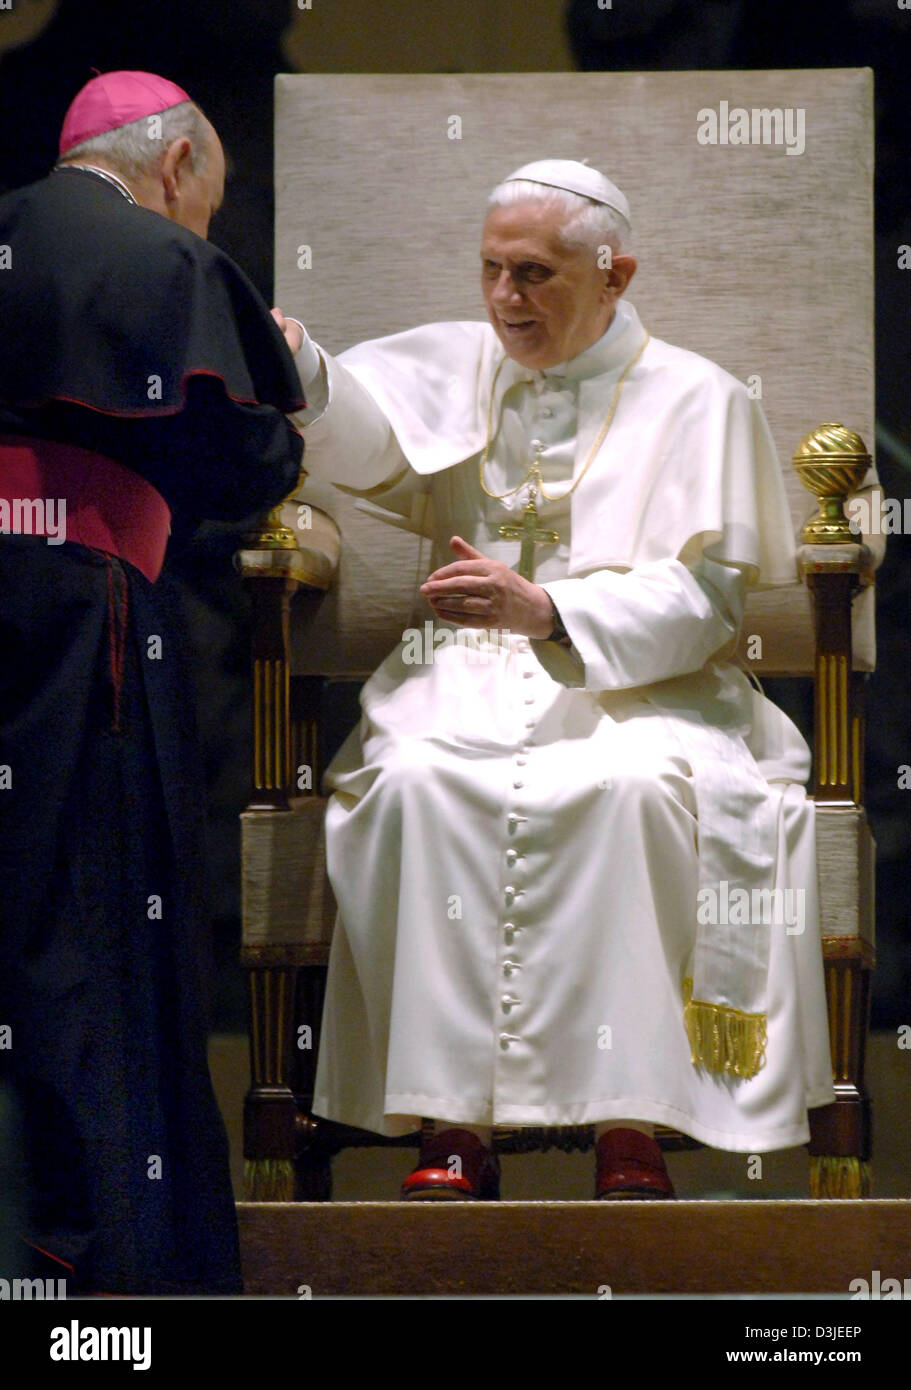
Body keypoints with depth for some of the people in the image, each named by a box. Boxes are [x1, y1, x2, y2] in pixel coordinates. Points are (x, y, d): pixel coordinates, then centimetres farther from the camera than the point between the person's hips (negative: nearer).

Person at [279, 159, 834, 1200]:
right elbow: (361, 432, -4)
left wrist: (543, 609, -22)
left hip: (642, 687, -3)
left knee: (635, 787, -36)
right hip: (475, 681, 3)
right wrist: (295, 372, -27)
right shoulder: (461, 365, 16)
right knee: (414, 783, -30)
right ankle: (453, 1123, -29)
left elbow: (698, 603, -6)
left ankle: (630, 1127, -33)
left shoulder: (696, 400, 4)